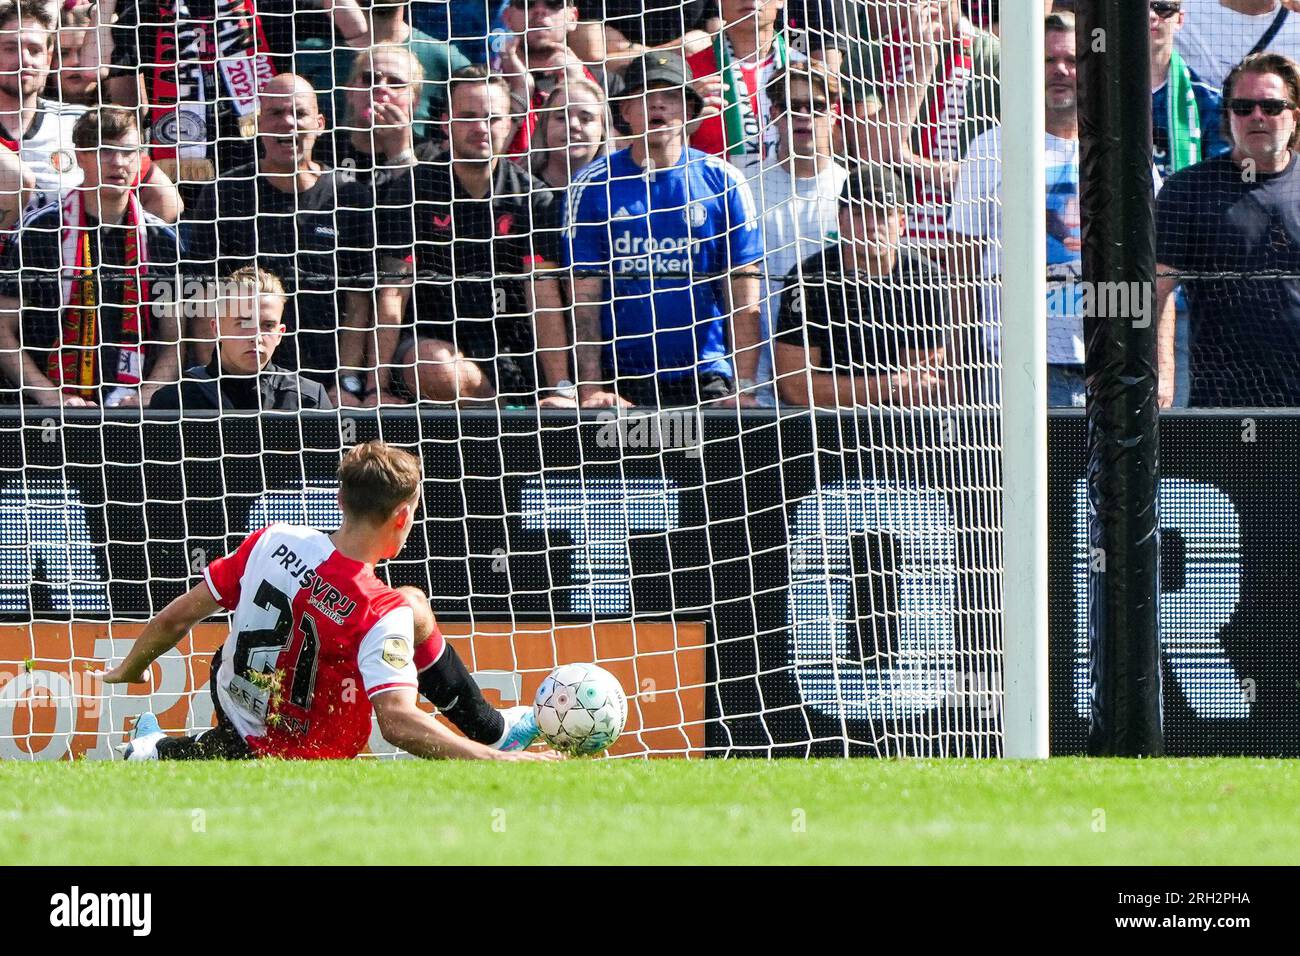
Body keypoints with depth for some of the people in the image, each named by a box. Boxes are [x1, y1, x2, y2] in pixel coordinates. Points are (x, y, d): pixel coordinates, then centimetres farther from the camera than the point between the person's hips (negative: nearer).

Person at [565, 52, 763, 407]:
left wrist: (744, 389, -7)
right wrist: (591, 388, -10)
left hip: (705, 375, 0)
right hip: (620, 378, 0)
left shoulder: (723, 182, 6)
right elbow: (584, 297, 1)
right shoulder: (592, 185, 5)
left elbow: (743, 298, 2)